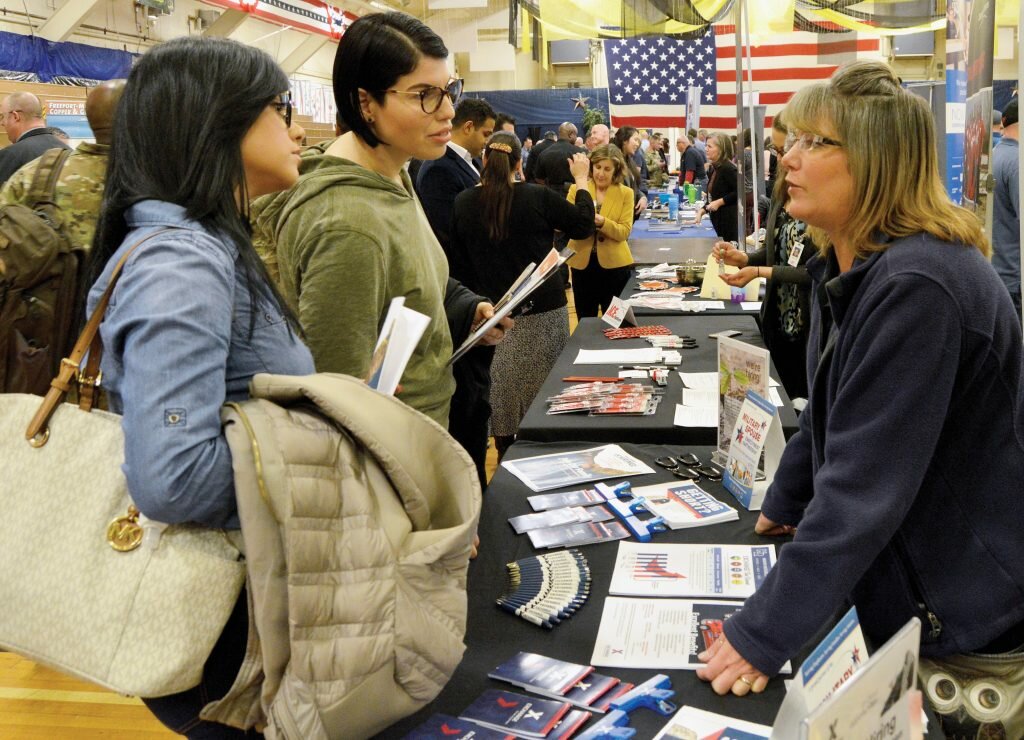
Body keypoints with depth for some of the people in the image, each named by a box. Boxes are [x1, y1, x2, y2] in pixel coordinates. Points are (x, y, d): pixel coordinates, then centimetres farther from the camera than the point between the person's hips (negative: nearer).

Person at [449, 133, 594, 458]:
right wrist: (581, 180, 15)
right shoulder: (538, 197, -10)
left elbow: (457, 263, 2)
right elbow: (583, 225, 3)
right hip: (543, 309, -1)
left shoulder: (463, 203, -4)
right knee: (544, 395, 11)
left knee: (501, 393, 10)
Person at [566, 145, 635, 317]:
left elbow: (624, 232, -10)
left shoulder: (625, 193, -2)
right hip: (582, 263, 2)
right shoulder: (576, 189, 2)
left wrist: (602, 222, -26)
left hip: (614, 265, -1)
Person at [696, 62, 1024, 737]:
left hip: (966, 621, -8)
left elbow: (866, 480, -32)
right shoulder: (847, 269, 3)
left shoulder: (916, 287, -28)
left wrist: (763, 635, -31)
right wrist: (784, 505, 22)